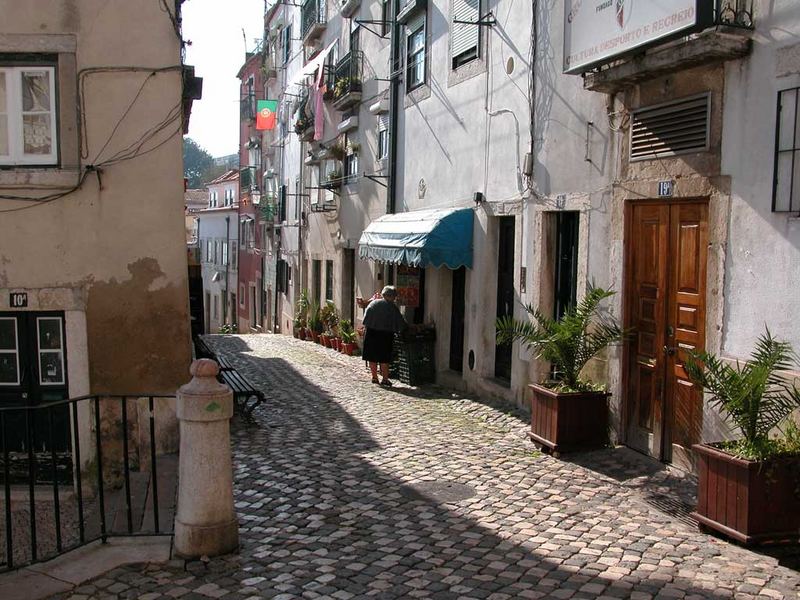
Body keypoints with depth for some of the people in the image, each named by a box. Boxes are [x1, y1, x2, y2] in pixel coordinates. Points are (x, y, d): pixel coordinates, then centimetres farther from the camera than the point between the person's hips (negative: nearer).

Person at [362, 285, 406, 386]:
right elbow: (401, 323, -2)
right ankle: (385, 379, 5)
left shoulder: (373, 303, 2)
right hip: (385, 335, -2)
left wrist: (365, 329, 8)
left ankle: (374, 377, 15)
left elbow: (366, 319, 1)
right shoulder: (393, 307, -5)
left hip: (371, 333, 2)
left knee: (372, 357, 10)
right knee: (384, 358, 5)